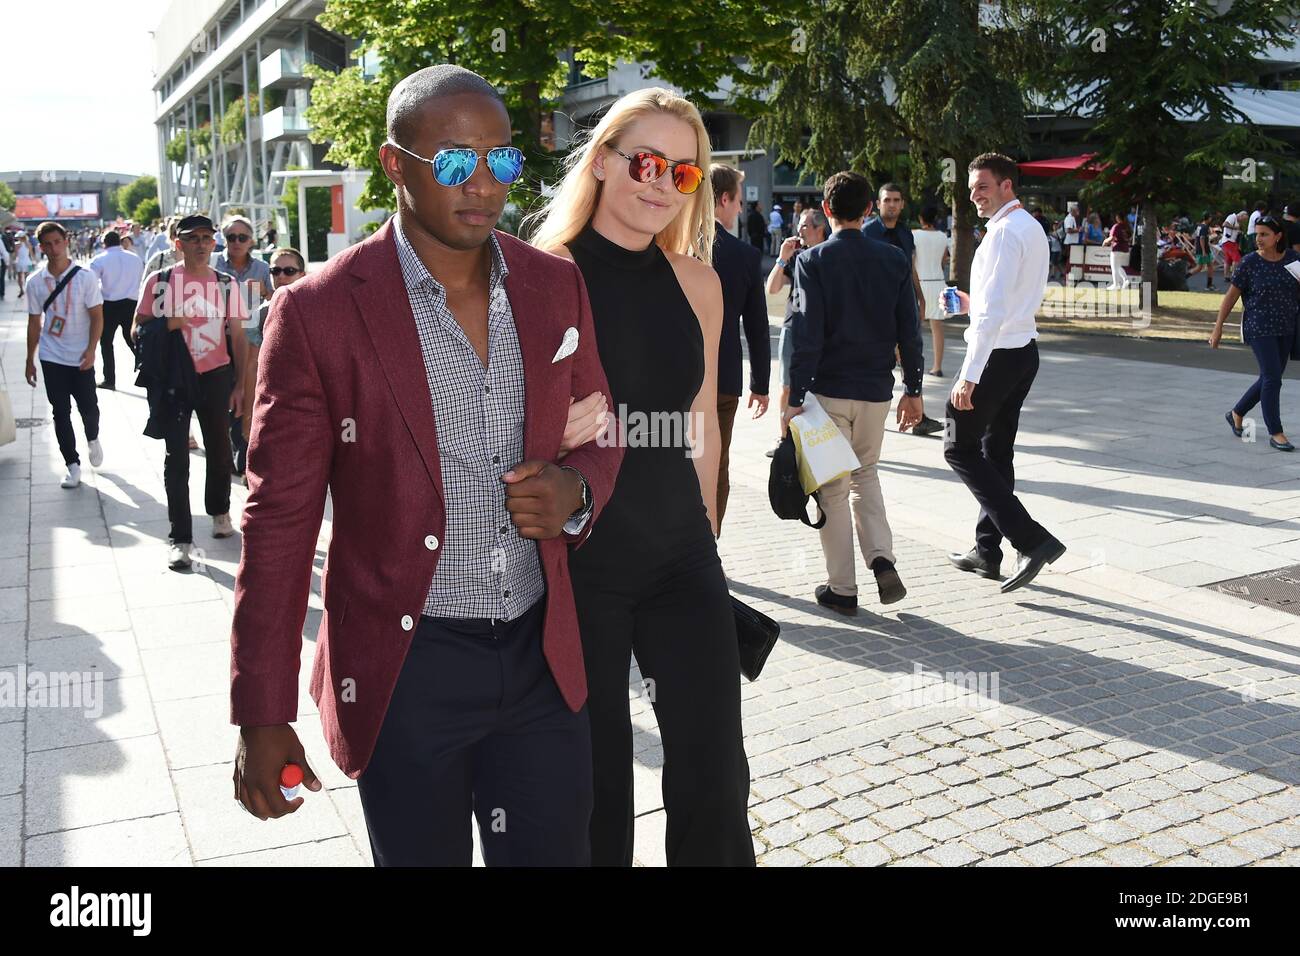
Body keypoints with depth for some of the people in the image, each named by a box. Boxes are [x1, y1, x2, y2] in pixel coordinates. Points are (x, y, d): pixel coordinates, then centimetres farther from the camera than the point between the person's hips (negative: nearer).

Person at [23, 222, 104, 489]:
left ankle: (93, 439, 37)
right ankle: (72, 465, 11)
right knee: (61, 412, 3)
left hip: (81, 357, -2)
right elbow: (34, 324, 8)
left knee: (88, 407, 4)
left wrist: (91, 350, -17)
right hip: (51, 358, 2)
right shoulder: (35, 281, 1)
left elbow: (97, 317, -6)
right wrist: (30, 360, 8)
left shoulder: (85, 277, -7)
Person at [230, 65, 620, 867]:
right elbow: (279, 520, -7)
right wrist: (263, 715, -7)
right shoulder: (319, 313, -11)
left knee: (557, 852, 15)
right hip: (404, 671, -3)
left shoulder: (555, 285, 1)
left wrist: (577, 491, -10)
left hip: (543, 656, 4)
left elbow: (597, 429, 14)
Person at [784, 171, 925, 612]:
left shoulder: (812, 261, -9)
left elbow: (807, 334, -15)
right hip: (876, 389, 3)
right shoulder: (894, 259, 2)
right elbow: (909, 331, 3)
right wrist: (913, 390, 12)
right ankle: (881, 558, 5)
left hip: (828, 389, -3)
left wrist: (795, 398, -12)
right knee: (865, 473, 23)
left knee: (832, 488, 8)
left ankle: (842, 588, 13)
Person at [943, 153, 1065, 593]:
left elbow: (993, 312, -25)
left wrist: (968, 375, -25)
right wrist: (972, 304, 20)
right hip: (1023, 349, 10)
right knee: (997, 451, 15)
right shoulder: (1031, 228, 14)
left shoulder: (1005, 232, -18)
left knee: (961, 449, -2)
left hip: (998, 354, -10)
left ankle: (1031, 539, -9)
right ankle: (987, 550, 23)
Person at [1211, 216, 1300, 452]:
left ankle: (1236, 413, 31)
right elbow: (1231, 296, -3)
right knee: (1272, 378, -9)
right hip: (1259, 328, -5)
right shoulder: (1250, 263, -8)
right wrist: (1218, 327, -5)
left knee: (1270, 379, 11)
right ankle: (1275, 433, -2)